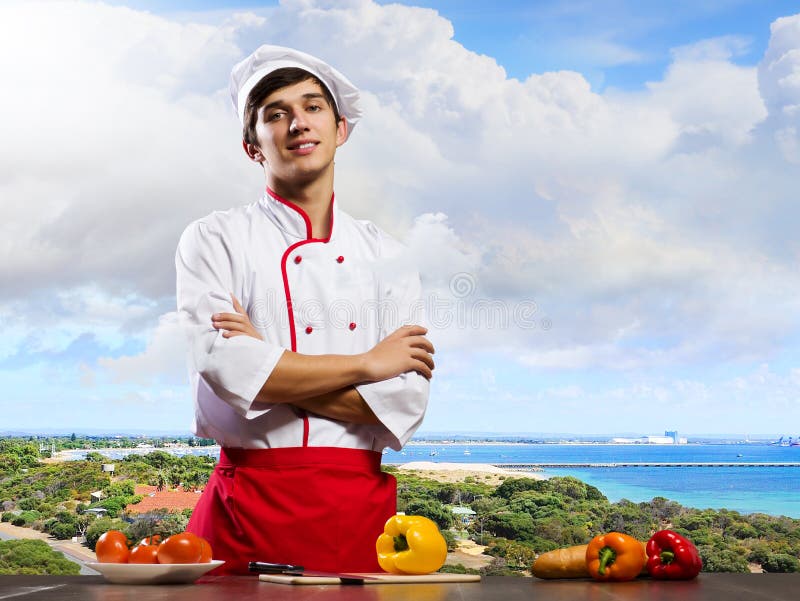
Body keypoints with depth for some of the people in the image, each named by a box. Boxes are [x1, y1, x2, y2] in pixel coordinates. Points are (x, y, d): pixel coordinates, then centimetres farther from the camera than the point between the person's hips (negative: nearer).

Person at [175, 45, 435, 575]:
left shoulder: (388, 258, 8)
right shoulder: (214, 241, 2)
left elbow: (406, 405, -2)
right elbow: (225, 369, -14)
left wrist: (269, 371, -10)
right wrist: (366, 364, -7)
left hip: (361, 507, 2)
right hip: (249, 505, -2)